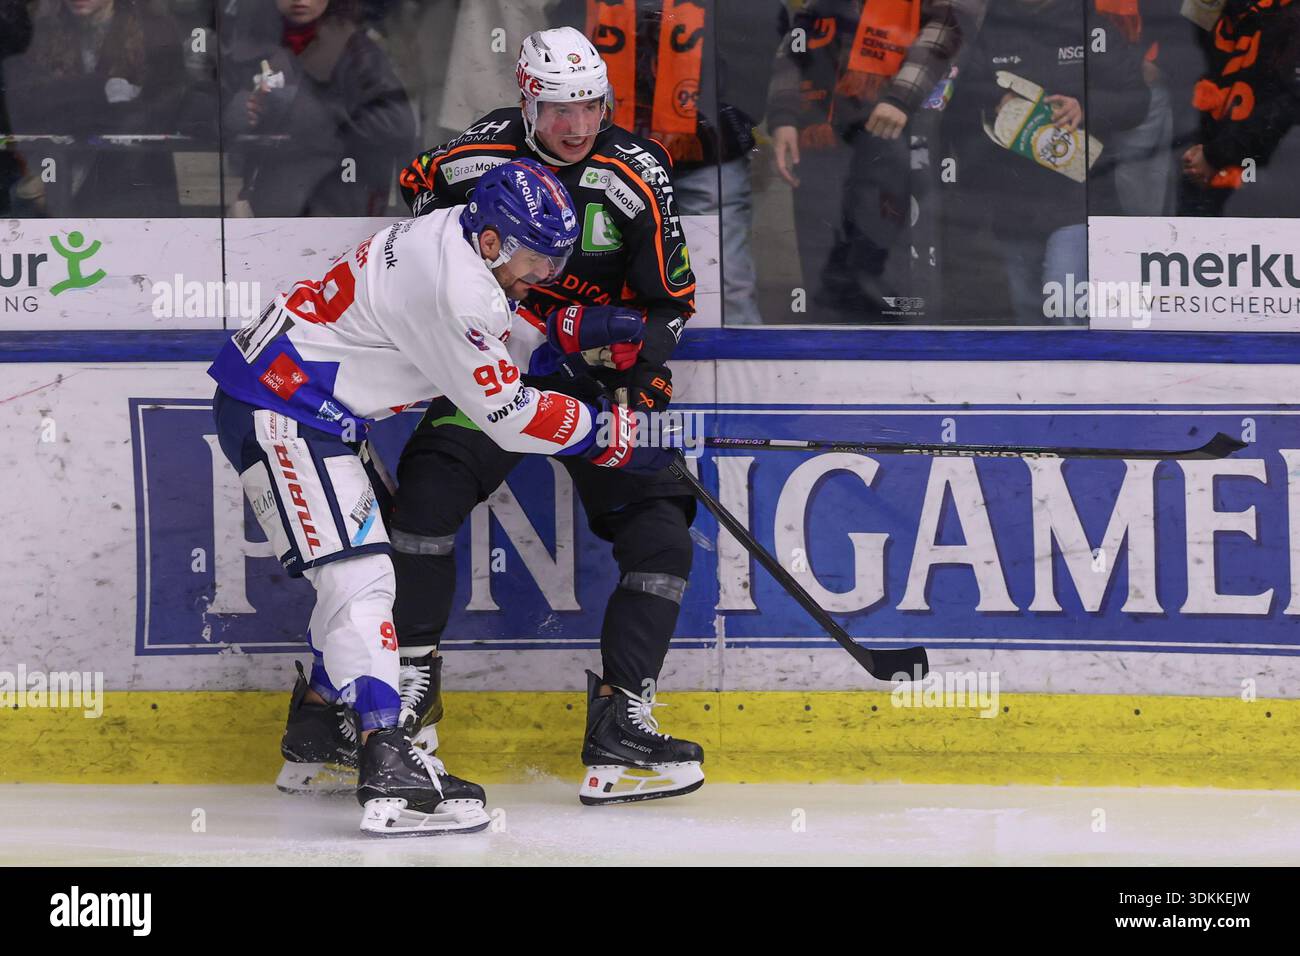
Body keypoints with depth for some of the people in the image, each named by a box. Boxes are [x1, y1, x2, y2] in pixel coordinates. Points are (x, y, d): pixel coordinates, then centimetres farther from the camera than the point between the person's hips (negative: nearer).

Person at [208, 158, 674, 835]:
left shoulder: (458, 240, 5)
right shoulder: (450, 289, -25)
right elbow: (507, 417, -19)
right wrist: (614, 434, -11)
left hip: (317, 412, 11)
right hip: (278, 414, -11)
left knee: (372, 563, 19)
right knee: (356, 572, -20)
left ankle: (316, 729, 32)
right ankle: (387, 766, -30)